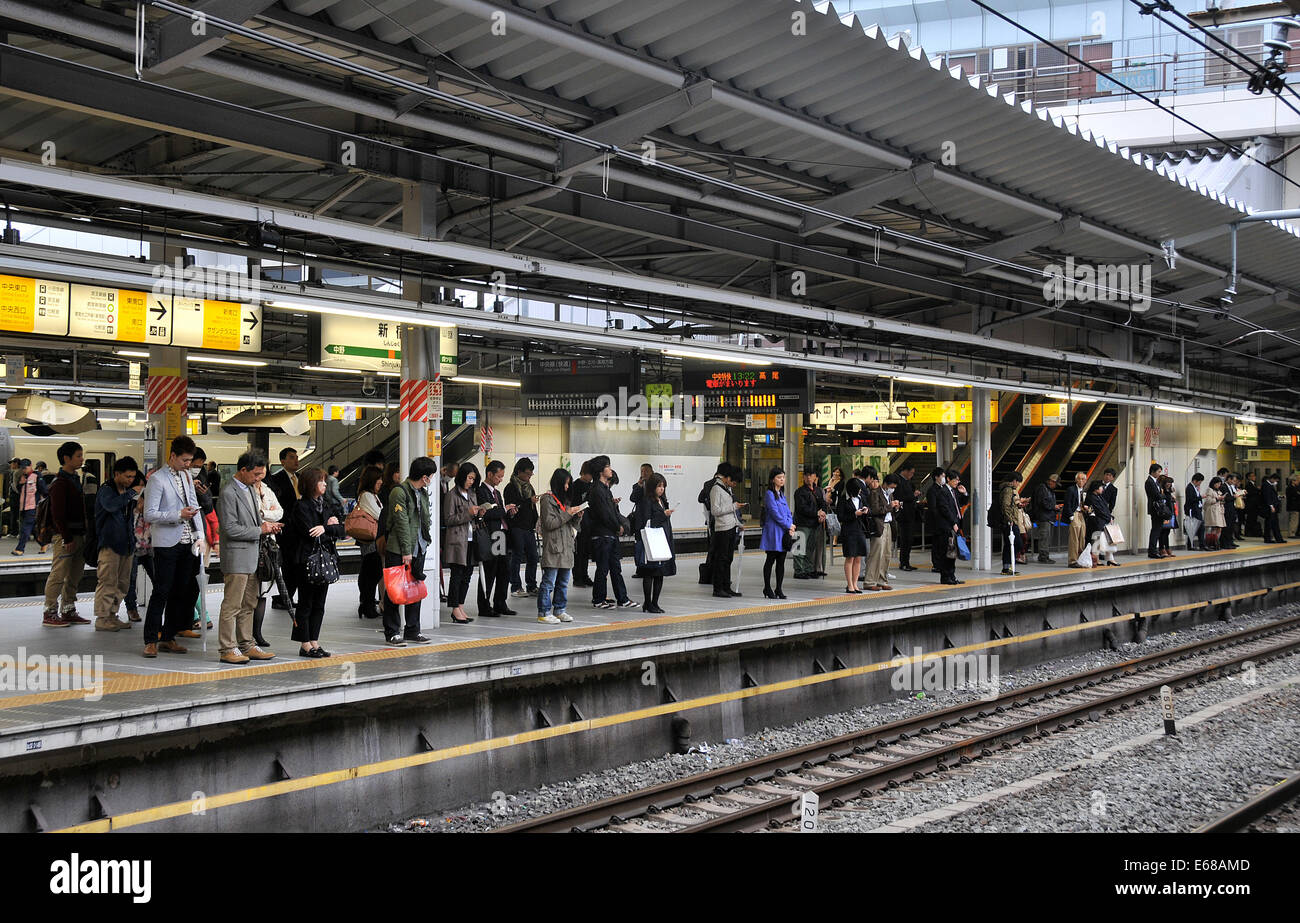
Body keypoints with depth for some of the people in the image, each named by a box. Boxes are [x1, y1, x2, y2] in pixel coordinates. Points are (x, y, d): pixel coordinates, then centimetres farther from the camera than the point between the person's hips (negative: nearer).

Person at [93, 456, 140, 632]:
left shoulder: (126, 492, 18)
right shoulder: (106, 490, -7)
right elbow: (111, 505, -30)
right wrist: (131, 493, -24)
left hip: (126, 545, 8)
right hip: (110, 544, -8)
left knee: (123, 583, 10)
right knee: (108, 583, -8)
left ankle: (112, 615, 18)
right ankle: (102, 619, -4)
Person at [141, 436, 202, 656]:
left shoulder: (187, 476, 14)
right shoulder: (157, 479, -8)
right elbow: (150, 515, -12)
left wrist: (198, 535, 10)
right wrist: (178, 515, -18)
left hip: (187, 542, 7)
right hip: (166, 544, -7)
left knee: (181, 592, 8)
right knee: (162, 592, -7)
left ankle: (168, 637, 16)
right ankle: (150, 641, -2)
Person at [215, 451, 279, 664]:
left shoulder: (250, 489, 16)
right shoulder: (228, 494, -14)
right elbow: (231, 529, -19)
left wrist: (265, 525, 6)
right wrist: (260, 530, -14)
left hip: (252, 558, 9)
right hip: (236, 558, -9)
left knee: (249, 605, 13)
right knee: (232, 605, -5)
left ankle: (246, 645, 20)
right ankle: (228, 649, 0)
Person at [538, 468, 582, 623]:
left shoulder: (564, 499, 19)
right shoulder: (547, 499, -7)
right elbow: (549, 523, -14)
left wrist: (577, 516, 3)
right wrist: (568, 514, -14)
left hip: (566, 546, 9)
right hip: (553, 547, -8)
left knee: (563, 582, 12)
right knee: (548, 582, -7)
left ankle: (560, 610, 19)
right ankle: (543, 613, -5)